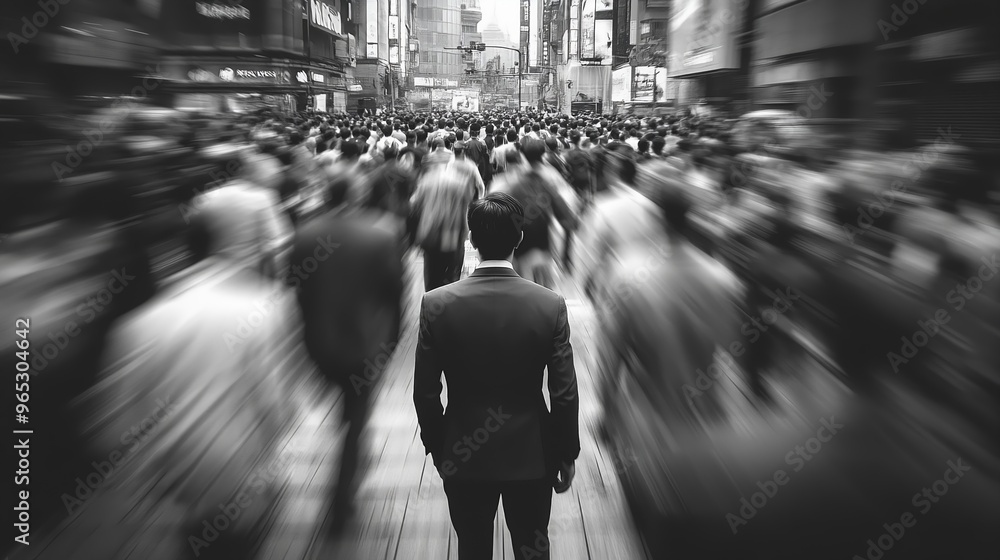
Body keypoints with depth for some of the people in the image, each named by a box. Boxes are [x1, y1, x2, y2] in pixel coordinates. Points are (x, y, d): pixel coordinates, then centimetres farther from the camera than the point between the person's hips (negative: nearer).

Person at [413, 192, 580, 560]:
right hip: (532, 457, 0)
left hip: (463, 458, 0)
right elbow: (565, 394, -11)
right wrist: (567, 454, 4)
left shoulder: (437, 304, -15)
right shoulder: (551, 305, -15)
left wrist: (436, 446, 8)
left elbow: (425, 393, -9)